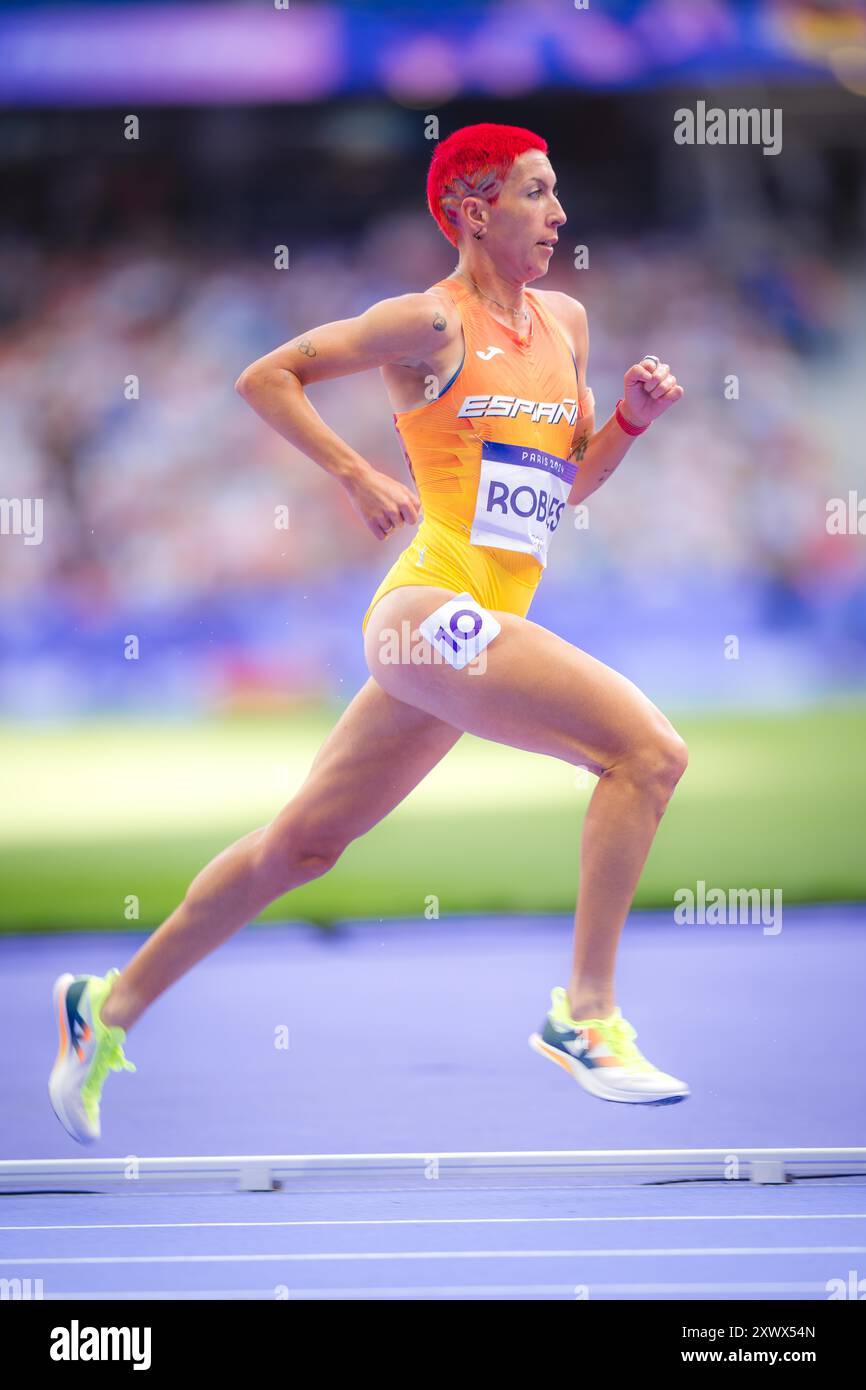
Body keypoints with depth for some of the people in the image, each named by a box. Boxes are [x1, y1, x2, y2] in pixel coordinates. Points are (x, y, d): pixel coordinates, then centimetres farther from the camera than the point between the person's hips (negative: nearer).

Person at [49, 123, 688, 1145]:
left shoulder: (564, 320, 17)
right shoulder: (432, 323, -5)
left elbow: (573, 482, 23)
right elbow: (265, 378, -1)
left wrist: (632, 417, 5)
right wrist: (358, 477, -8)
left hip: (479, 629, 8)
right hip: (436, 608, -8)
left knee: (302, 844, 14)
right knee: (649, 750, -19)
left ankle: (110, 1006, 25)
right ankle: (585, 1014, -16)